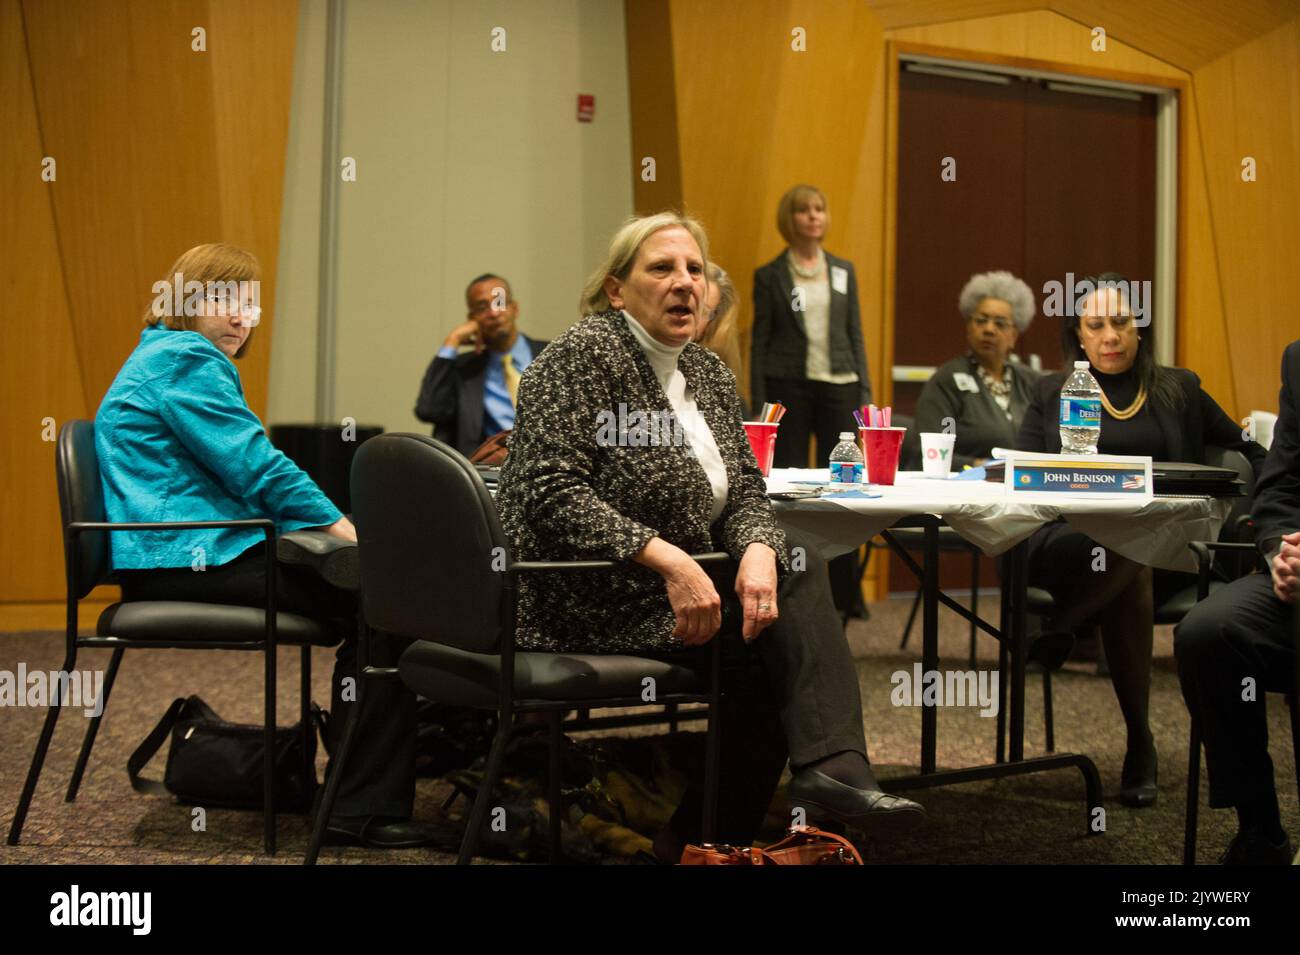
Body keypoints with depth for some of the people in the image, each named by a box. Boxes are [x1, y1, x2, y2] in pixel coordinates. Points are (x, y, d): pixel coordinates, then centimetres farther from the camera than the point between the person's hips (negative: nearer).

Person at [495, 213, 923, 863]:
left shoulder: (708, 373, 10)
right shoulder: (582, 358, -13)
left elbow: (746, 491, 7)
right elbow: (550, 494, -23)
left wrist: (758, 550, -17)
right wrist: (666, 559, -30)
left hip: (675, 583, 8)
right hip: (592, 601, -7)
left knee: (797, 567, -12)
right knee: (774, 635, -16)